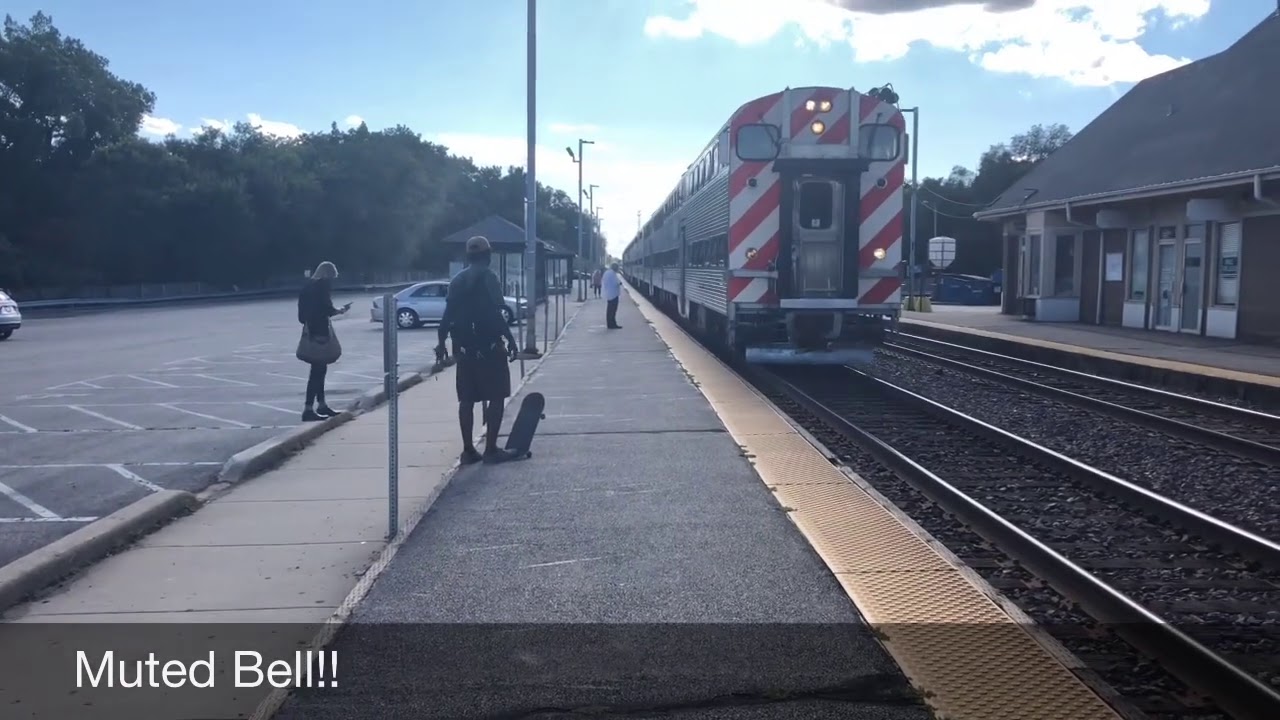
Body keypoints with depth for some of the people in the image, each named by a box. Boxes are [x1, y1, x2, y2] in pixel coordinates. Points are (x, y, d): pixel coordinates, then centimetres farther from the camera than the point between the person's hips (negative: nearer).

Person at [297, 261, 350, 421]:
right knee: (318, 370, -7)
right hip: (319, 331, -9)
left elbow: (303, 311, 13)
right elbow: (326, 308, -16)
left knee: (319, 368, 18)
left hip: (311, 331, 9)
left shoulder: (309, 285, 15)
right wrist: (340, 310, 3)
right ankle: (308, 409, -9)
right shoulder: (323, 284, -8)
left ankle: (321, 405, 26)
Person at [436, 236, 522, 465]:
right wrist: (510, 339, -13)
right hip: (488, 345, -6)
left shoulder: (457, 280, 11)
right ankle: (491, 449, -2)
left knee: (467, 399, 10)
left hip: (464, 347, 7)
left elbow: (448, 315, 11)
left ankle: (468, 450, 12)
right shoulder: (488, 276, -9)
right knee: (496, 396, 1)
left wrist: (442, 342, 21)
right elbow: (494, 314, -17)